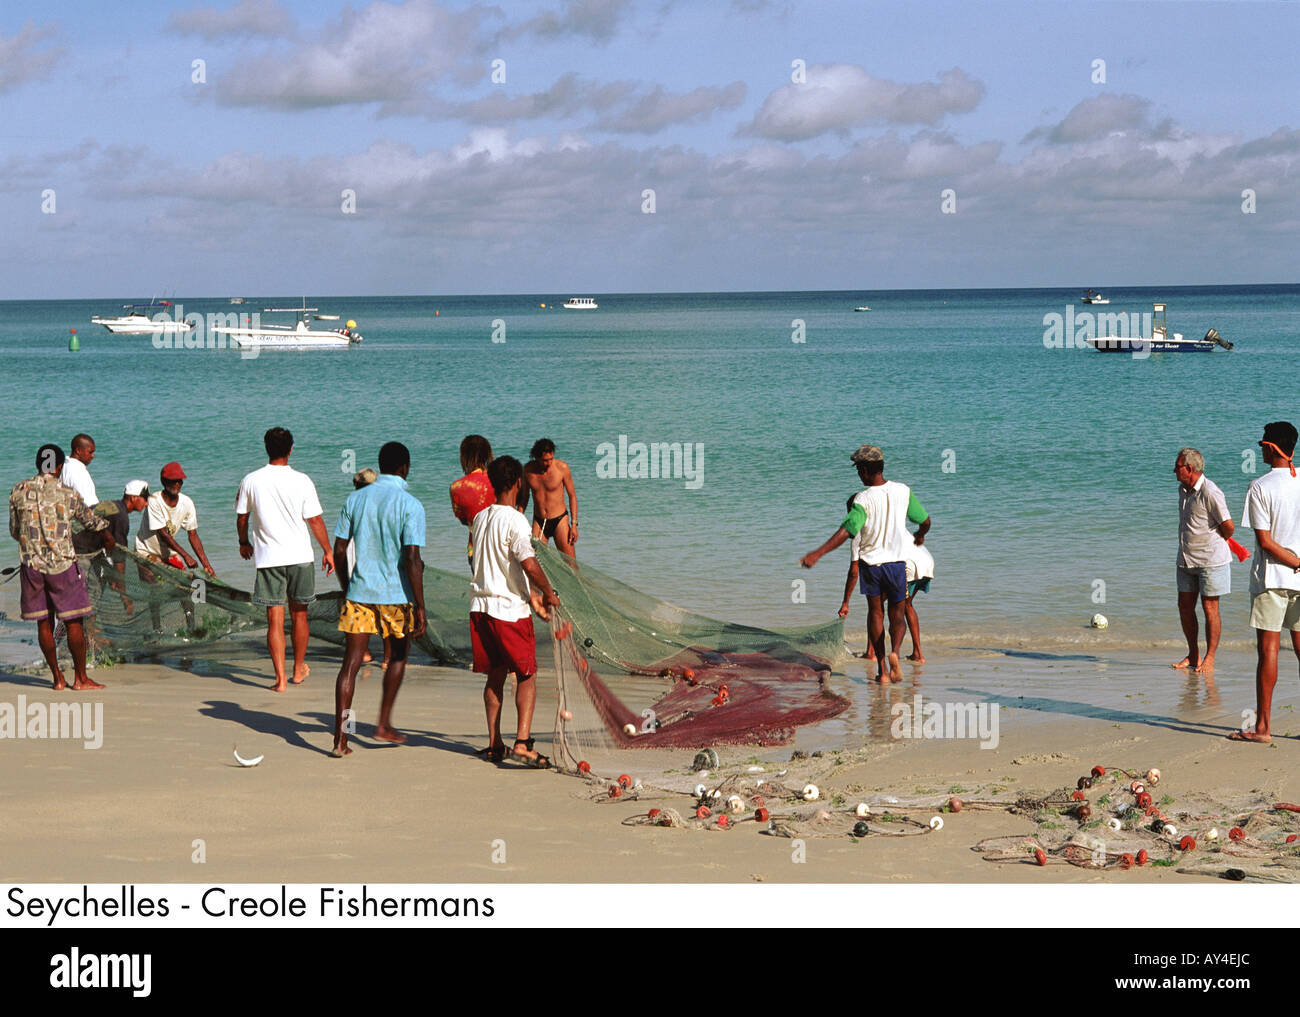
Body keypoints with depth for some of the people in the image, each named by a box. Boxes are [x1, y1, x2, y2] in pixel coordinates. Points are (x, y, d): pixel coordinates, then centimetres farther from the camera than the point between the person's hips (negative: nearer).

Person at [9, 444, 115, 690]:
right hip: (62, 564, -3)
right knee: (73, 622, 6)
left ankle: (58, 678, 13)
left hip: (31, 565, 3)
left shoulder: (19, 491, 0)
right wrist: (107, 537, 30)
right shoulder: (67, 494, -6)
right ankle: (80, 678, 10)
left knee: (43, 623, 10)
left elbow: (14, 531, 9)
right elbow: (91, 520, 9)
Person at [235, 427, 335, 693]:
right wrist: (327, 551, 7)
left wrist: (244, 543, 27)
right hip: (300, 556, 0)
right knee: (299, 614, 16)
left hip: (267, 558, 0)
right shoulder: (301, 481, -8)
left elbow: (242, 517, 8)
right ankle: (299, 669, 29)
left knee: (274, 620, 1)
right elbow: (315, 520, -5)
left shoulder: (251, 481, -3)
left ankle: (280, 678, -4)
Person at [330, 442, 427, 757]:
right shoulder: (410, 505, -10)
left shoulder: (356, 499, 3)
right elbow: (412, 559, -16)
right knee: (398, 656, 21)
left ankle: (340, 738, -6)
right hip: (396, 595, -3)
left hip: (359, 591, 3)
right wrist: (420, 608, -12)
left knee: (351, 663, 2)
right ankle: (384, 724, 23)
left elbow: (339, 550, 5)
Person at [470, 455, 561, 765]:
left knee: (495, 676, 14)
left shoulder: (480, 518, 9)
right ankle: (522, 742, -11)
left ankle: (494, 744, 15)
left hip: (480, 607, 6)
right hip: (510, 609, -6)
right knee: (526, 675, 1)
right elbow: (530, 565, -22)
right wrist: (549, 594, -6)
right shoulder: (514, 520, -14)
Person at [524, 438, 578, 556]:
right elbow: (524, 497, 10)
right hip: (538, 521, 2)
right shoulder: (528, 469, -5)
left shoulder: (562, 467, -13)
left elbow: (572, 496, -4)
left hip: (559, 520, -2)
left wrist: (574, 524, -8)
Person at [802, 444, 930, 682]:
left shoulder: (863, 499, -15)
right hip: (896, 562, 1)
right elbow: (925, 521, 6)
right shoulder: (903, 491, -4)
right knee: (897, 613, 12)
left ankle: (882, 671, 10)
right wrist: (920, 536, 29)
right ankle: (894, 652, -19)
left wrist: (818, 554, -27)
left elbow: (845, 532, -25)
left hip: (870, 562, -1)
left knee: (875, 614, 13)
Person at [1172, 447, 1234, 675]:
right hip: (1185, 559, 8)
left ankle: (1209, 659, 6)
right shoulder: (1183, 489, 9)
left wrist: (1219, 543, 2)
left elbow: (1228, 526, -16)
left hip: (1210, 559, -8)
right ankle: (1193, 656, 19)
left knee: (1210, 608, -2)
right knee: (1185, 606, 9)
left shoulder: (1210, 493, -19)